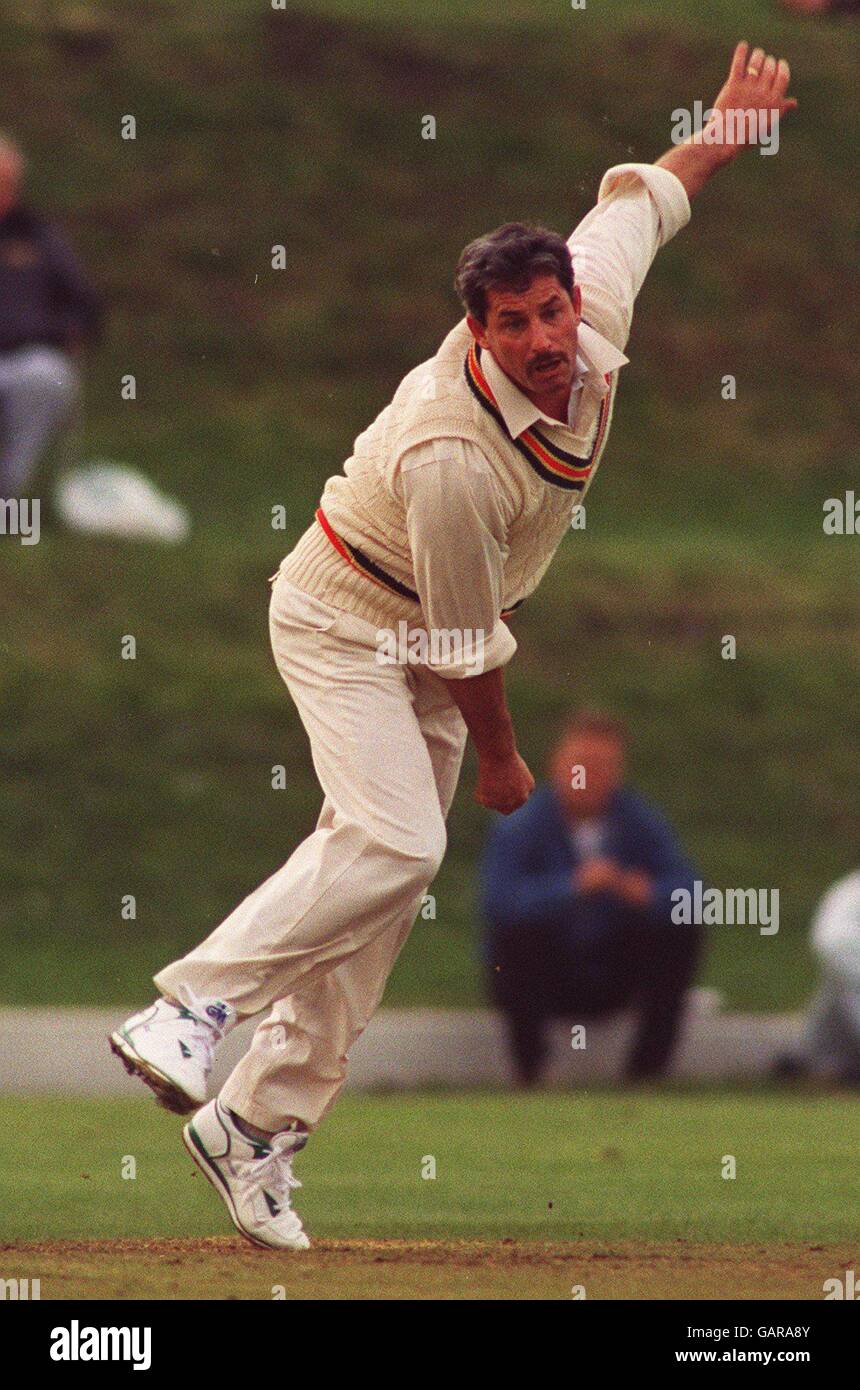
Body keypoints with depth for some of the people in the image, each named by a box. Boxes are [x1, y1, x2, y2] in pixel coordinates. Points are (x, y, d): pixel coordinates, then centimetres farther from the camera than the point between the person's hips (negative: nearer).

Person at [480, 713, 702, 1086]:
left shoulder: (641, 821, -1)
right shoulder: (520, 827, -12)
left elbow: (688, 889, -12)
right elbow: (496, 900, -30)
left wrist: (646, 893, -34)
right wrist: (573, 887, -41)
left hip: (611, 981, 3)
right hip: (545, 981, -3)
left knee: (680, 929, -17)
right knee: (519, 930, -32)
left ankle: (648, 1067, -6)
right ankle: (528, 1068, -16)